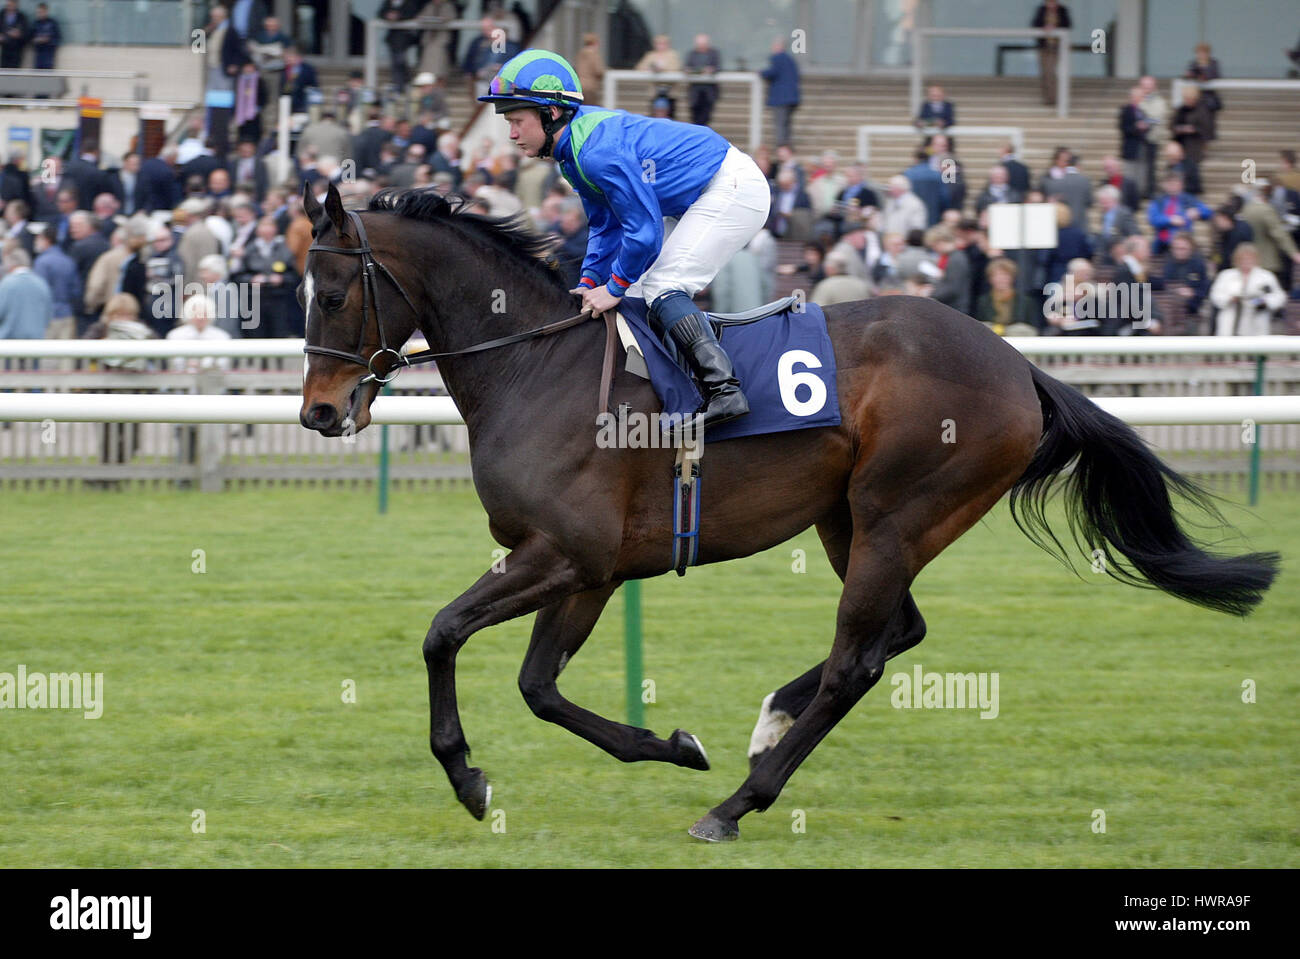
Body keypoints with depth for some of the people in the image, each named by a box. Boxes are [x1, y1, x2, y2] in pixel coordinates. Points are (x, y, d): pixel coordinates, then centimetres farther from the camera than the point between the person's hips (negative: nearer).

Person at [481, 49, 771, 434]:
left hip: (733, 188, -11)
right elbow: (606, 226, 14)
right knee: (644, 293, 13)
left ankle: (724, 390, -27)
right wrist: (589, 283, 3)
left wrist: (614, 288, -14)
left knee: (661, 287, -17)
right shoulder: (575, 149, 6)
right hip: (716, 194, 11)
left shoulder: (600, 152, -28)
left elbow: (644, 229, -26)